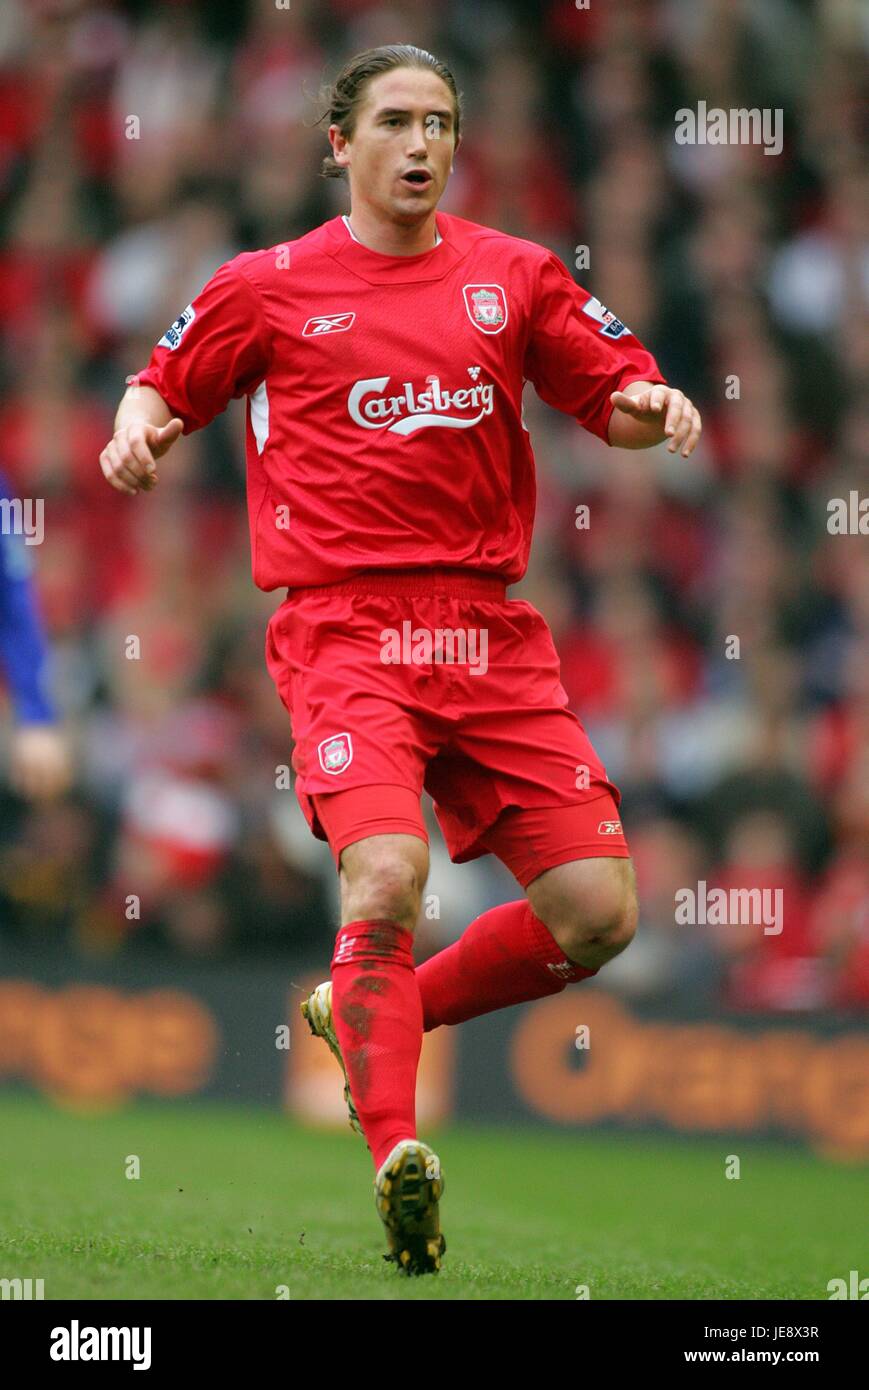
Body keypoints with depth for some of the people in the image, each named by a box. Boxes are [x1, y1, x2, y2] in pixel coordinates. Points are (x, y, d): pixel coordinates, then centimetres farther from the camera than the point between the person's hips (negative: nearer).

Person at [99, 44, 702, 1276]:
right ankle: (397, 1155, -21)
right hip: (346, 628, -4)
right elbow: (166, 385, 19)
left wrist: (652, 406, -7)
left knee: (599, 911, -5)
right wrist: (138, 430, -4)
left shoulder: (513, 275, 13)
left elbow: (612, 394, 16)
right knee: (389, 877, -27)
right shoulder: (270, 288, 8)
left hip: (490, 632, 4)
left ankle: (369, 1015, 18)